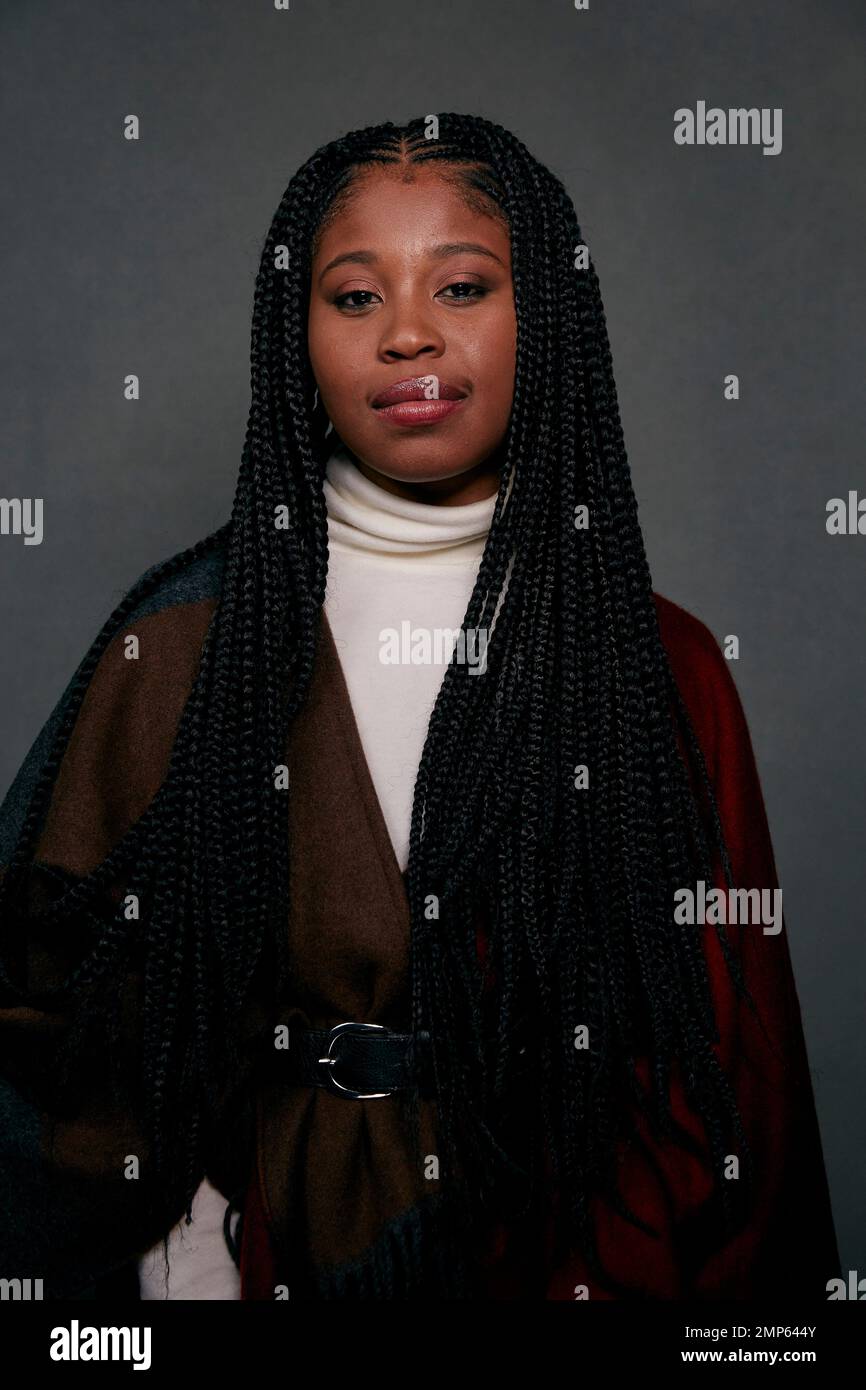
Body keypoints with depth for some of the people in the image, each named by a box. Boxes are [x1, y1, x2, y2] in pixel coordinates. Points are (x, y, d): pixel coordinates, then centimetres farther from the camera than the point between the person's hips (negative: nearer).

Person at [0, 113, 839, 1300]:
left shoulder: (663, 667, -9)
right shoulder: (186, 640, -9)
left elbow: (723, 1089, -6)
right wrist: (185, 1265, -12)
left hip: (572, 1248, 0)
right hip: (274, 1246, 1)